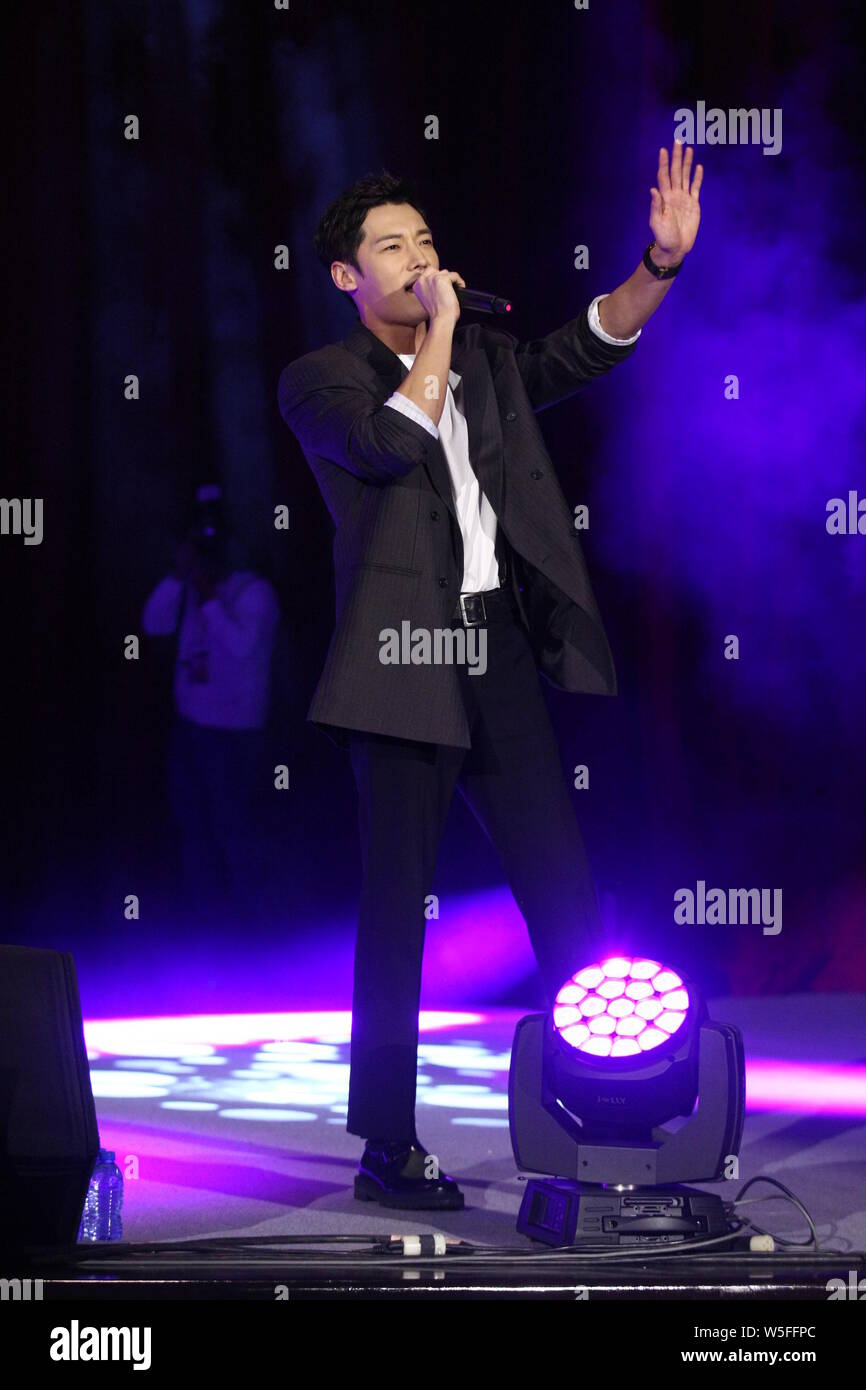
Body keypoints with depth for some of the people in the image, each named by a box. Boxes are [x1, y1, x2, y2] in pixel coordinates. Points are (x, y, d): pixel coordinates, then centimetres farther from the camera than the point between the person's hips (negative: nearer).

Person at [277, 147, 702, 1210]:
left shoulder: (483, 360, 18)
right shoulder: (319, 380, 1)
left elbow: (586, 348, 11)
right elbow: (390, 444, -17)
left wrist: (663, 262, -3)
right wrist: (438, 329, -9)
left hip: (499, 644, 5)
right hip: (404, 653, -5)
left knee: (566, 895, 4)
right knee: (396, 904, -1)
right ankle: (387, 1149, 6)